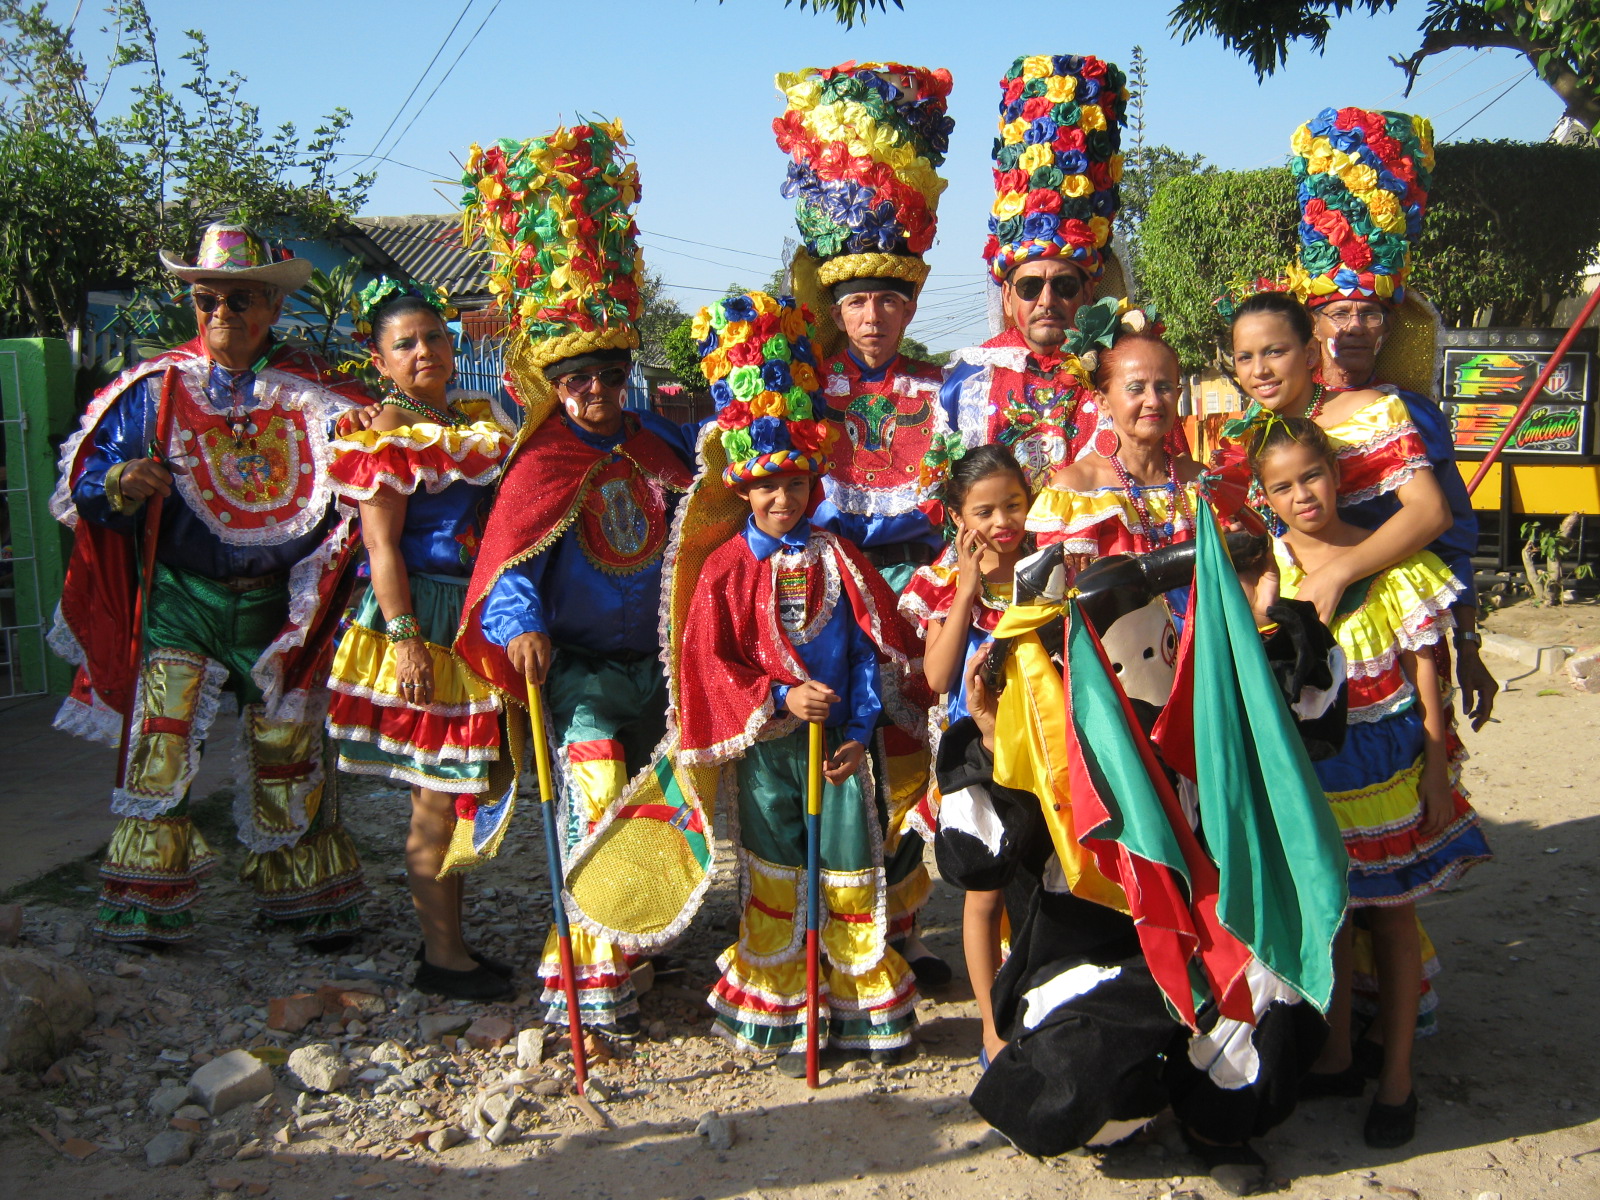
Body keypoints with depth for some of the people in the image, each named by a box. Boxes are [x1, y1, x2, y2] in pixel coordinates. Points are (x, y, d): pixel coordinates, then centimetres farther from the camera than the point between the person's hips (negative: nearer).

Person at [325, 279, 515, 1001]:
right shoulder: (386, 436, -7)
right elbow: (382, 546, -13)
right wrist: (405, 639, -19)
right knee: (438, 796, -2)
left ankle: (444, 935, 25)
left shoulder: (479, 418, 15)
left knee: (456, 787, 13)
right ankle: (442, 956, 9)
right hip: (422, 620, -7)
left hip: (478, 617, 7)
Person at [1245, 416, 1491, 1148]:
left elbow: (1424, 676, -4)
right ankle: (1335, 1060, 28)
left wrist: (1436, 772, -5)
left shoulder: (1392, 561, -7)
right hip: (1306, 767, 2)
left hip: (1385, 764, -2)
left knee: (1391, 914, 8)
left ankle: (1397, 1079, 20)